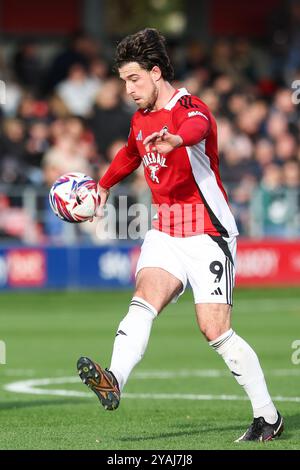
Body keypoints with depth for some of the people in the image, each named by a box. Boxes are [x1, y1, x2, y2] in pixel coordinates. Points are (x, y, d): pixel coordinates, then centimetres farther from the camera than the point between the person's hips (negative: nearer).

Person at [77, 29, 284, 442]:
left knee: (215, 331, -10)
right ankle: (114, 381, -40)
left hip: (208, 233, -7)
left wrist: (175, 139, -65)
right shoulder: (141, 118, 12)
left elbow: (196, 127, -41)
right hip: (165, 232, 7)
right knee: (144, 300, -20)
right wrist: (104, 185, 50)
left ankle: (268, 417, 2)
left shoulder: (189, 108, -14)